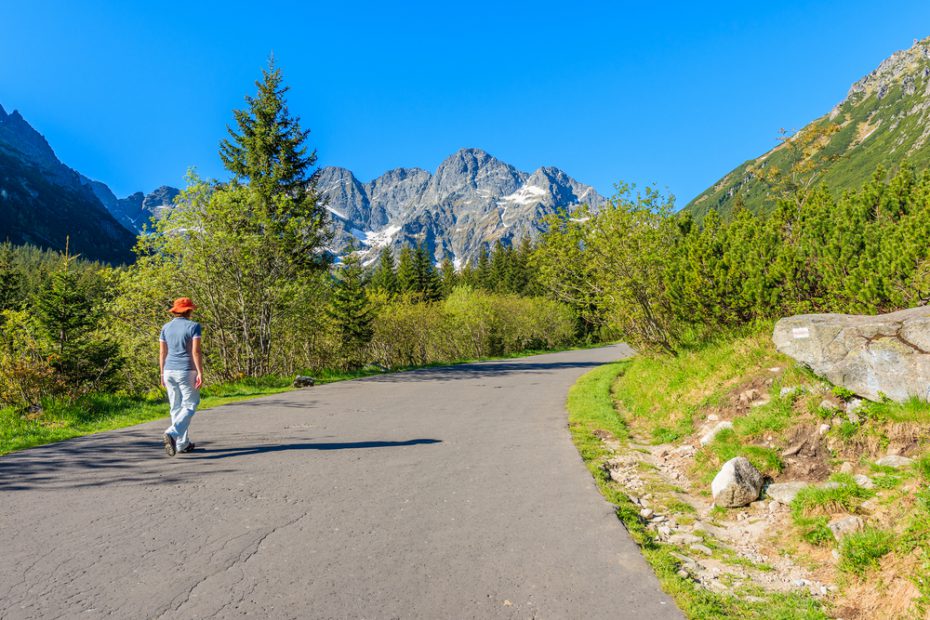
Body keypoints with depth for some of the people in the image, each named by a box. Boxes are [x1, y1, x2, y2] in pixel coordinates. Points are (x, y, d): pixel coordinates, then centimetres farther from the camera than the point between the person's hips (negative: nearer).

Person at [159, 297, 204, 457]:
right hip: (187, 372, -6)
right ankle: (172, 434, -22)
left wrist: (162, 374, 14)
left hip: (169, 371, 6)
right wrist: (200, 373, -14)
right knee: (189, 406, 0)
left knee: (176, 407, 11)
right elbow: (196, 351, -15)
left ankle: (182, 444, 16)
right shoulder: (193, 326, -8)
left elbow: (162, 352, 8)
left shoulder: (166, 327, 7)